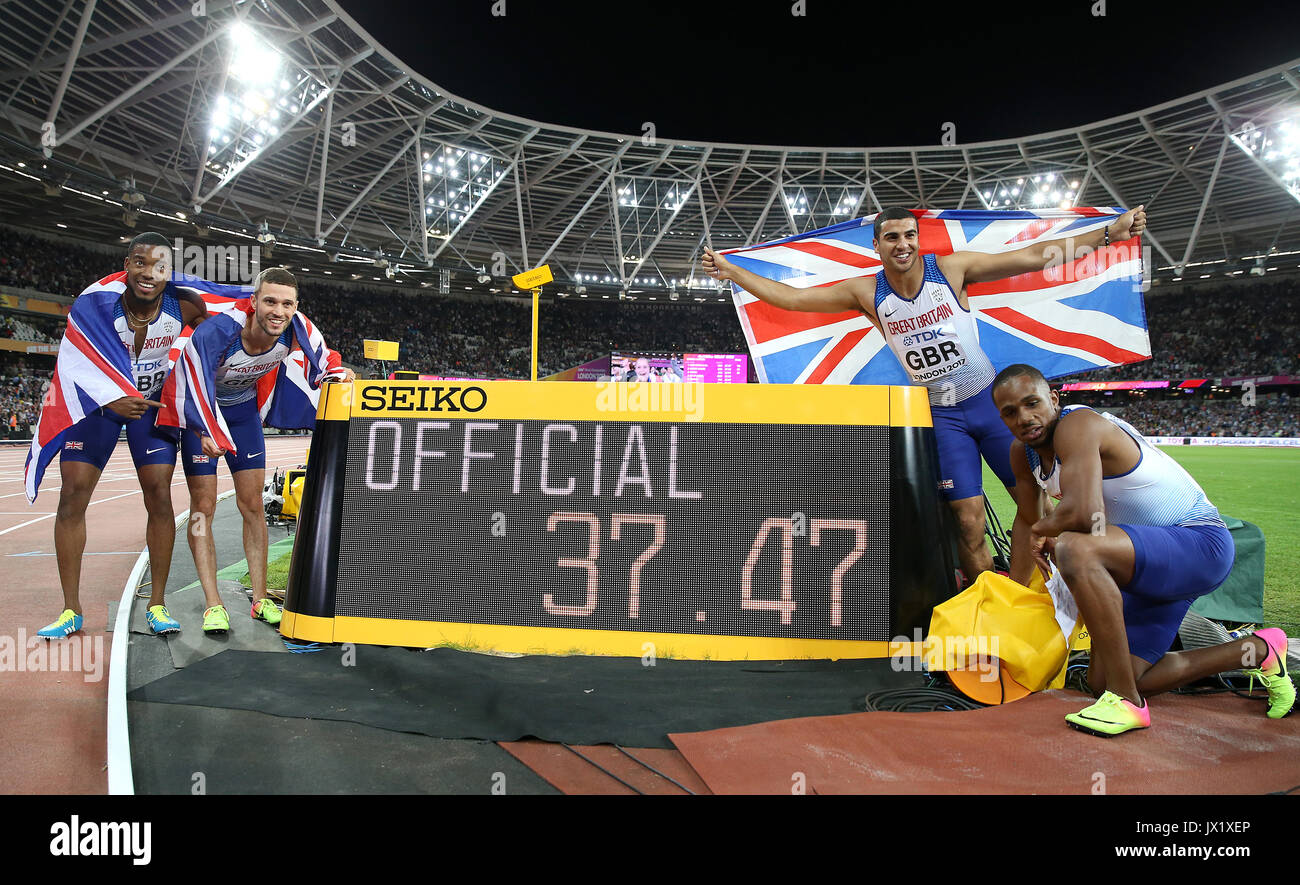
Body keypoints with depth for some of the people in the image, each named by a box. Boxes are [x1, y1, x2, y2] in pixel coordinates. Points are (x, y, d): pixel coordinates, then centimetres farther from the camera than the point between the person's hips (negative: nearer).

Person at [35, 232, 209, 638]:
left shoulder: (185, 305, -21)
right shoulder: (95, 304, -26)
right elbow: (76, 367, -21)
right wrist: (112, 402, -39)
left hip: (153, 401, 1)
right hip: (97, 397, 0)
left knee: (159, 495, -7)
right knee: (73, 495, -5)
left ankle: (157, 605, 5)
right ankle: (71, 611, 7)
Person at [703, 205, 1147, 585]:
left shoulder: (950, 268, -8)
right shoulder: (867, 293, -5)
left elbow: (1035, 256, -5)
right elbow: (791, 297, -4)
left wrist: (1109, 233, -9)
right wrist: (730, 271, -7)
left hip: (990, 399, 0)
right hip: (942, 415, 0)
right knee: (968, 520, -3)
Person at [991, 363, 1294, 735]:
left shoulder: (1076, 425, -24)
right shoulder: (1023, 452, 2)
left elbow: (1084, 513, -39)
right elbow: (1027, 521, 15)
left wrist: (1043, 533, -17)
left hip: (1200, 543, -10)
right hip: (1148, 561, 10)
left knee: (1074, 548, -38)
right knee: (1103, 681, 11)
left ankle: (1126, 703, -25)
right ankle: (1257, 651, 28)